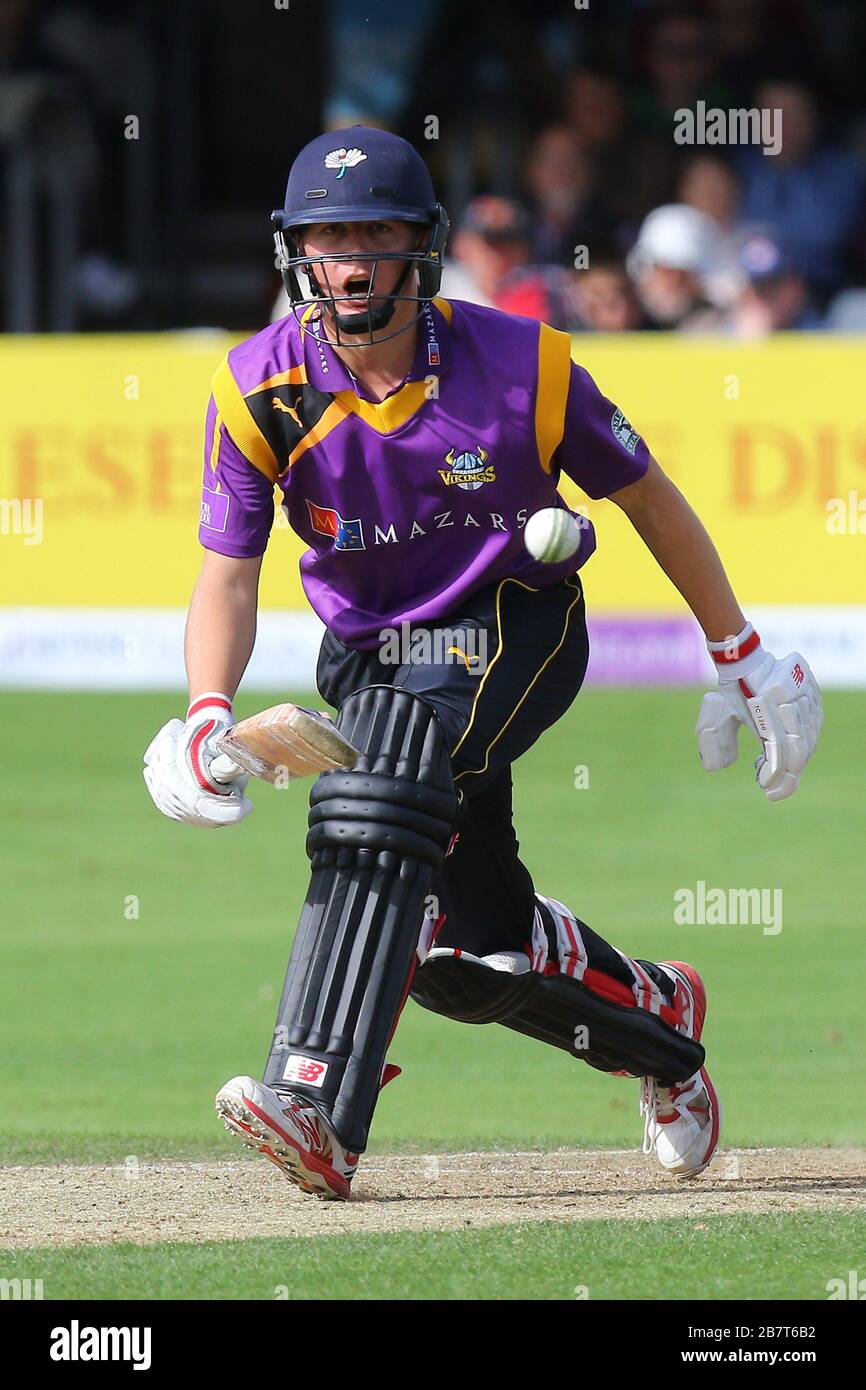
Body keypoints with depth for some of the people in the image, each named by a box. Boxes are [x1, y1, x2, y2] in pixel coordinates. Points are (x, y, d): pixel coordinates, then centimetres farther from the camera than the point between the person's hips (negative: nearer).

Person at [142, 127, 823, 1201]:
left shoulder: (521, 366, -16)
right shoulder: (260, 390, -12)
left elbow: (645, 497, -2)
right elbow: (227, 574, -13)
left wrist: (739, 658, 4)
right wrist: (208, 712, -33)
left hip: (513, 627, -4)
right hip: (367, 654, 4)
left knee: (386, 785, -33)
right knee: (475, 950, 1)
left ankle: (318, 1109, -42)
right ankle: (661, 1014, 35)